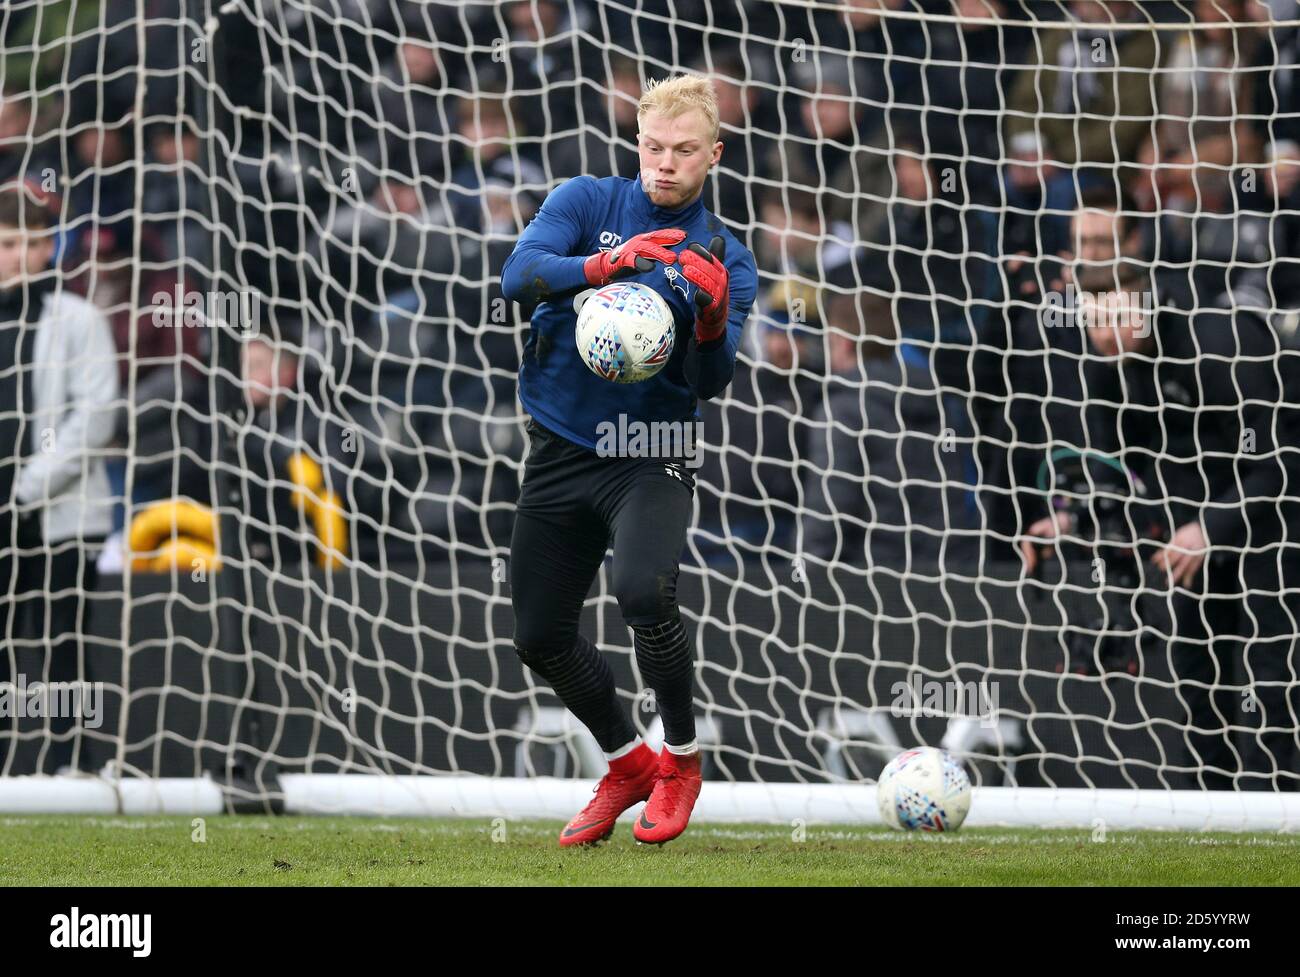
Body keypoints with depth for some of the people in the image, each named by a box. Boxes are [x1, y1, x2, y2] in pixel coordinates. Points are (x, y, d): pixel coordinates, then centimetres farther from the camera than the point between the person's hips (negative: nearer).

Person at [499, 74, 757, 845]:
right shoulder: (588, 203, 1)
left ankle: (682, 759, -4)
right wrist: (604, 265, -33)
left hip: (652, 456, -3)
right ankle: (627, 764, 33)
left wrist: (713, 318, -30)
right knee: (540, 636, 8)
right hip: (560, 453, 3)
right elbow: (520, 276, -17)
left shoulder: (725, 257, 1)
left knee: (645, 593, -28)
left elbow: (711, 385, -10)